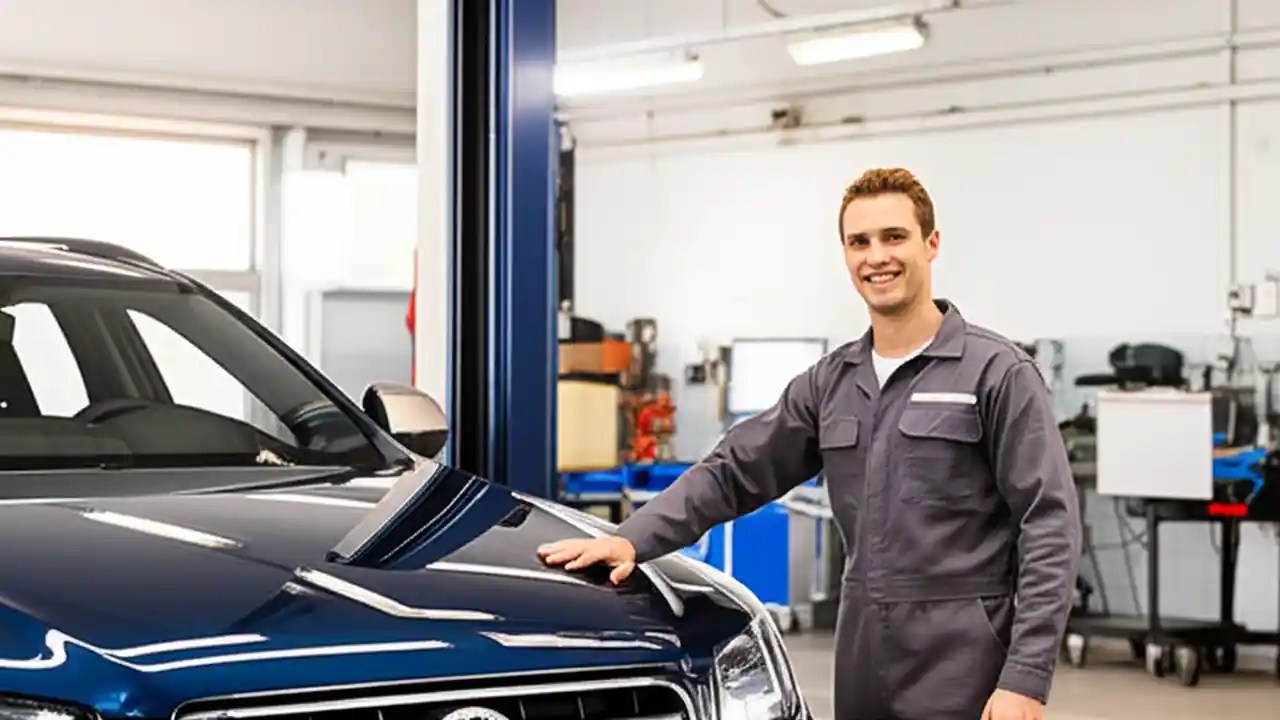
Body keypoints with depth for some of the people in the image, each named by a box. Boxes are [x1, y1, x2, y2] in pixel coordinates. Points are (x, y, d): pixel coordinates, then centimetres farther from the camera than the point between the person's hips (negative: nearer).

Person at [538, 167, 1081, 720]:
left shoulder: (997, 373, -5)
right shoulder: (829, 383, 12)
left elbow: (1049, 526, -10)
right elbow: (732, 473, 14)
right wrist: (633, 538, -2)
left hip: (964, 672, -5)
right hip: (863, 663, 6)